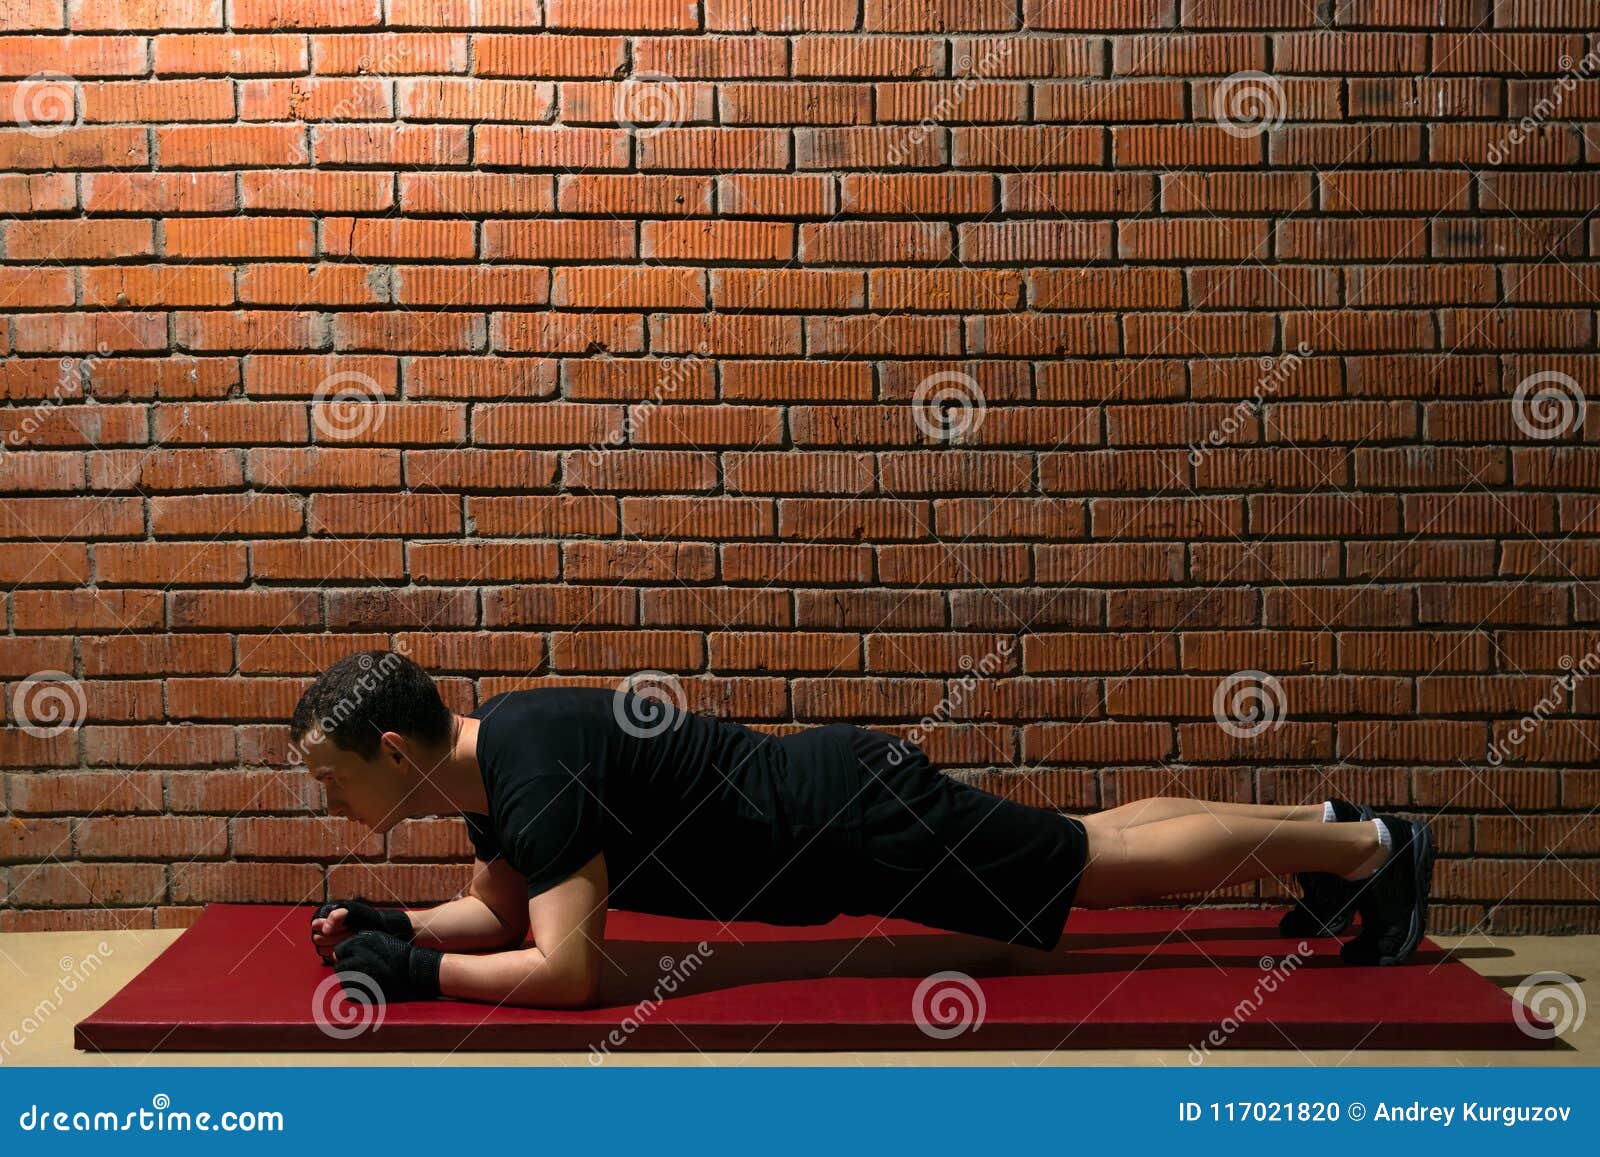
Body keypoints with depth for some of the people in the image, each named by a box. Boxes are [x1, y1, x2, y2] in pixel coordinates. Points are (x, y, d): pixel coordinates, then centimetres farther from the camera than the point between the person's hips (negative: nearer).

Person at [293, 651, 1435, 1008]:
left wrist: (412, 975, -19)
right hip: (822, 788, 8)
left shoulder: (532, 763, -26)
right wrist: (397, 924, 4)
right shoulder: (484, 753, 3)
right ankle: (1322, 825, 36)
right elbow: (498, 908, 18)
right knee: (1088, 849, 20)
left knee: (1109, 864, 5)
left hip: (854, 820, -8)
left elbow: (564, 971, -29)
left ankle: (1369, 844, 22)